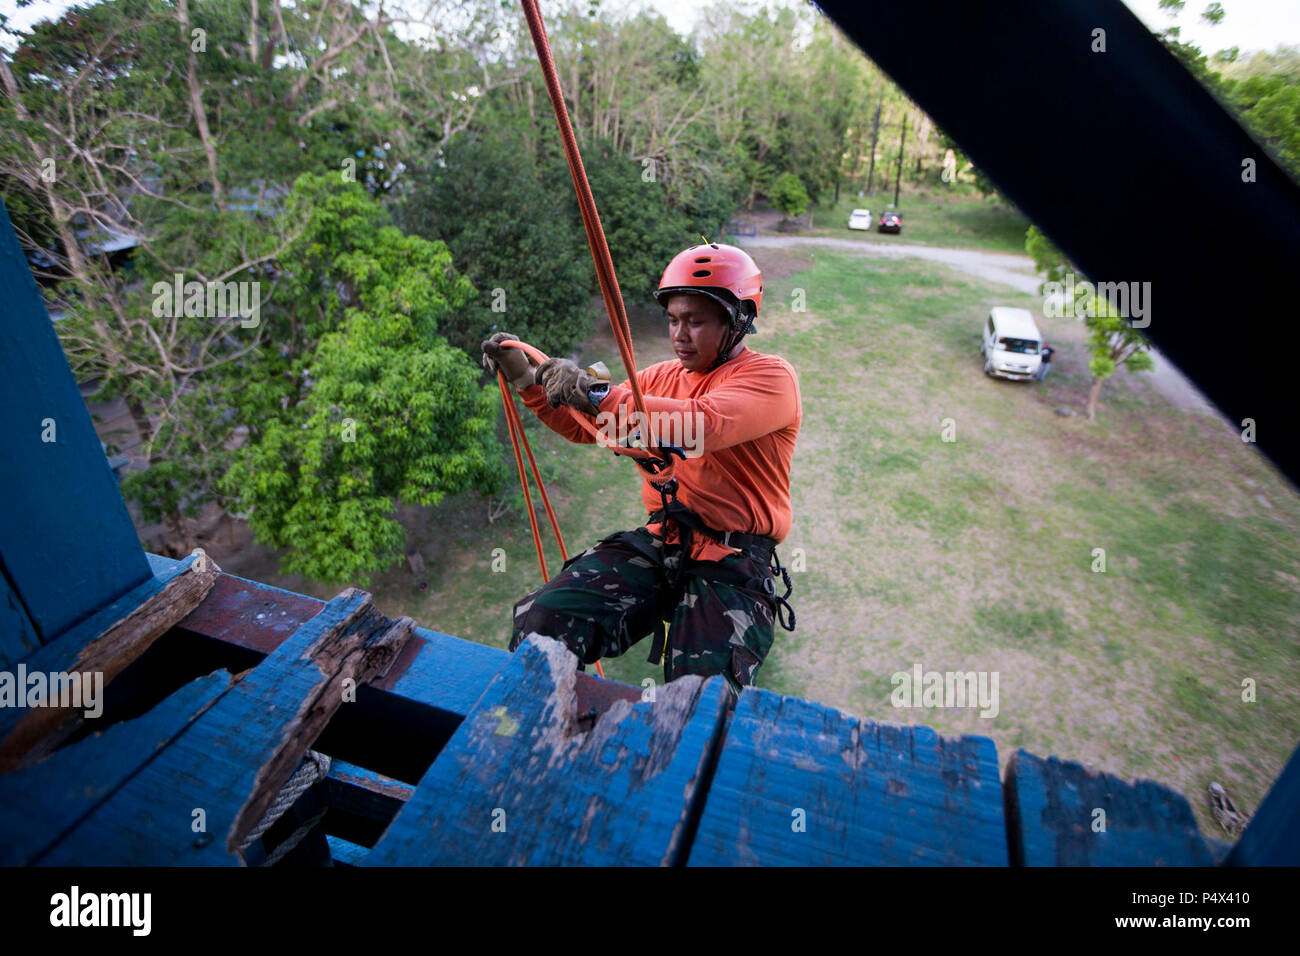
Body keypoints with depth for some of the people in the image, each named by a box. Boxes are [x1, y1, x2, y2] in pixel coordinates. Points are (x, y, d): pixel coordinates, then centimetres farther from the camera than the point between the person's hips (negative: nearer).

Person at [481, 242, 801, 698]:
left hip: (735, 562, -5)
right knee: (539, 624, -12)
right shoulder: (661, 376, 18)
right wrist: (526, 379, 8)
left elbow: (703, 426, -24)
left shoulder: (770, 376, -3)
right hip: (658, 541, 5)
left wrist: (598, 394, -27)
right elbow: (581, 427, 22)